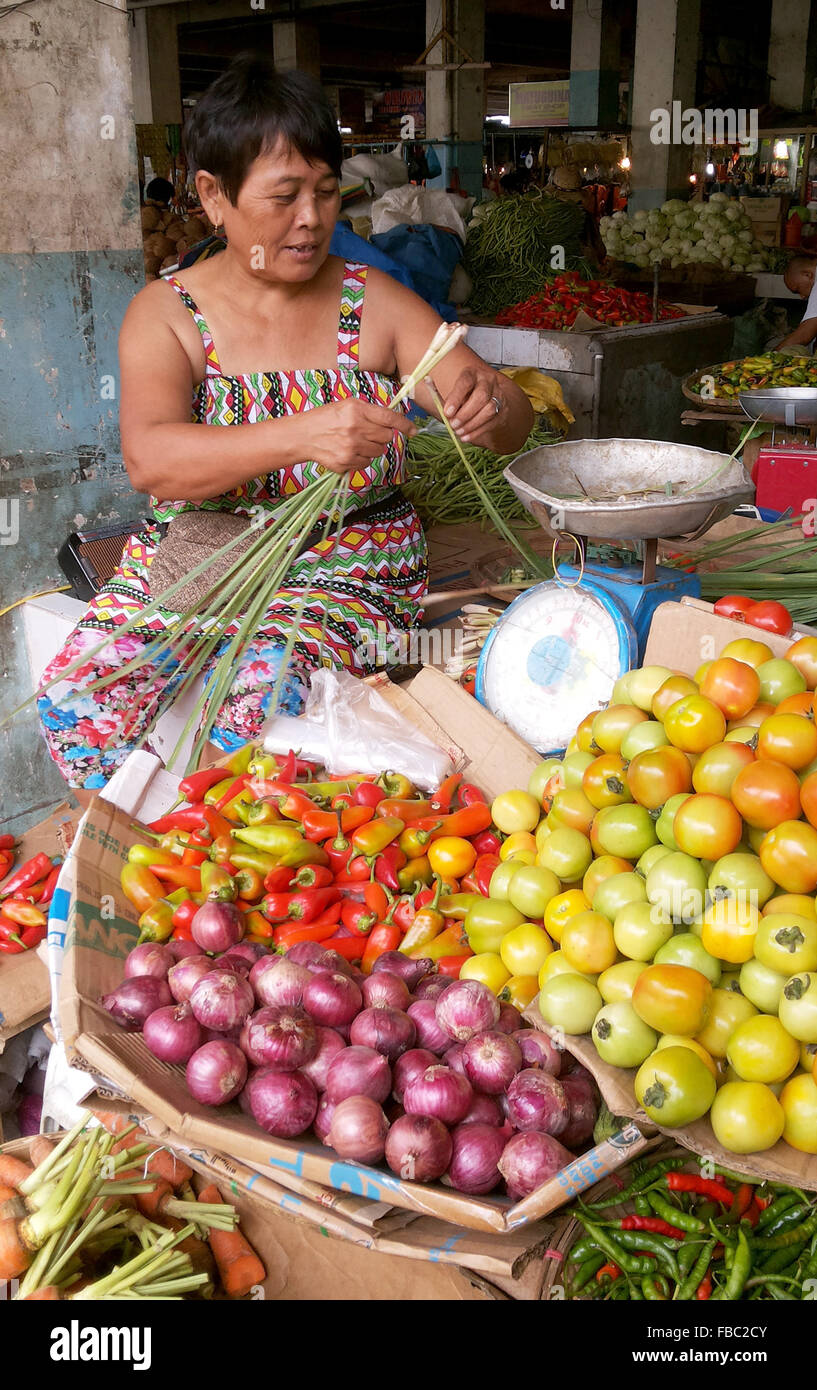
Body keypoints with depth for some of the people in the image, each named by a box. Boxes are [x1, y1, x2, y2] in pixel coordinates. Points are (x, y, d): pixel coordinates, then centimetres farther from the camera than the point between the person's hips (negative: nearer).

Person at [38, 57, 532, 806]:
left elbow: (513, 424, 1)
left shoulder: (373, 303, 3)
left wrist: (491, 406, -26)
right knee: (81, 698, -23)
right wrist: (299, 437, -36)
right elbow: (149, 458, -19)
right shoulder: (166, 314, 1)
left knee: (260, 696, -31)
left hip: (347, 571, -1)